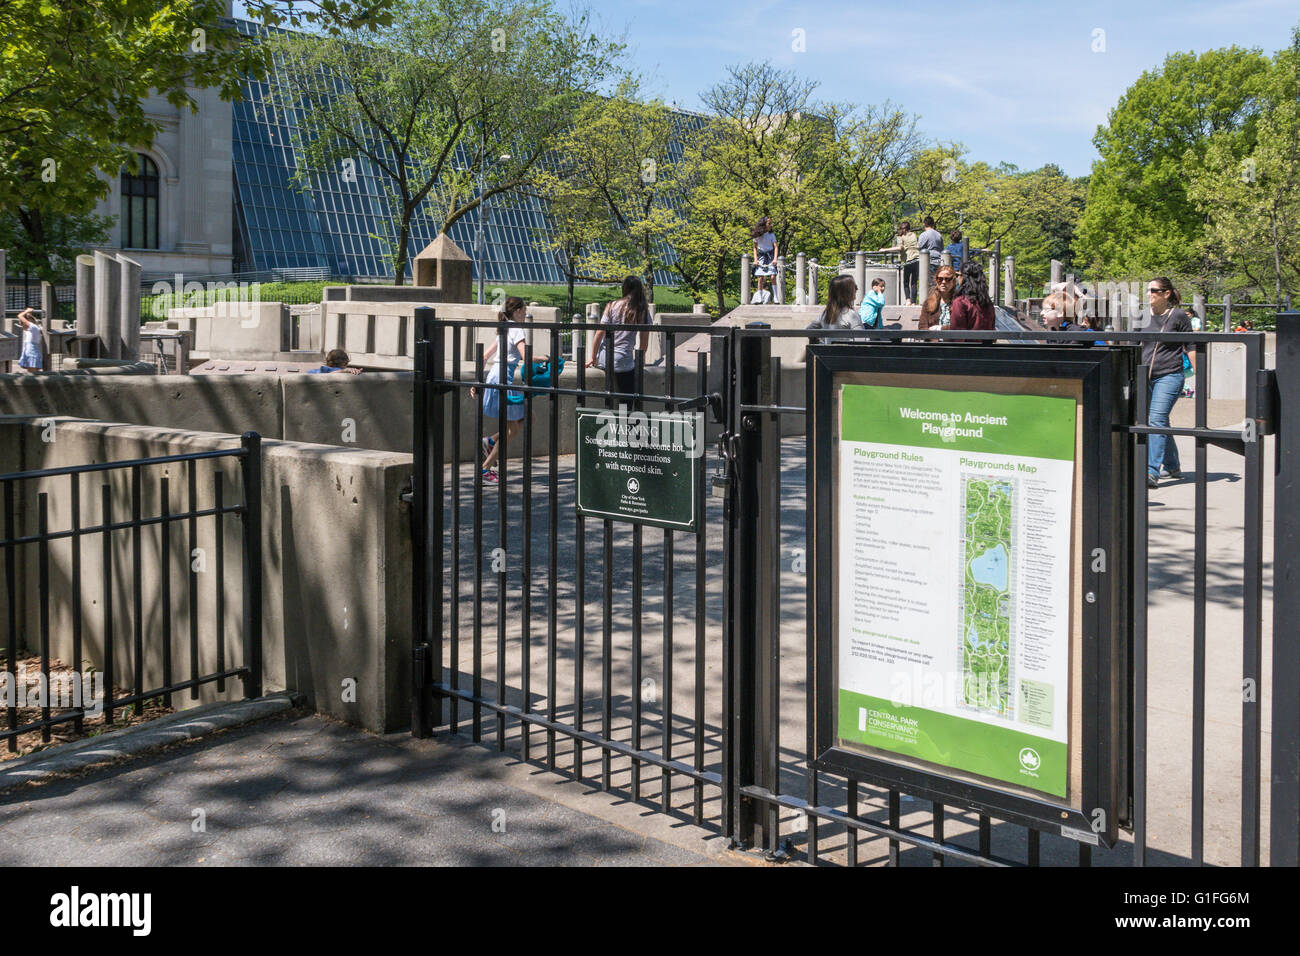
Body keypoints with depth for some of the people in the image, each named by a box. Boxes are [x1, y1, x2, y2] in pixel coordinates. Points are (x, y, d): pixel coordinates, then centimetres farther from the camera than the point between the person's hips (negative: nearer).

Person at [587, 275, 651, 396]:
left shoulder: (612, 306, 0)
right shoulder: (643, 311, 1)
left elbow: (599, 334, -2)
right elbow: (644, 343, 4)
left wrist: (593, 358, 6)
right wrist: (638, 359, 20)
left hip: (603, 360, 1)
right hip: (624, 362, -1)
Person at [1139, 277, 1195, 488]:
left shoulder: (1178, 316, -3)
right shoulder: (1143, 316, 9)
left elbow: (1190, 347, 2)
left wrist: (1198, 375, 0)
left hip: (1170, 376, -5)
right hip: (1146, 376, 6)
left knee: (1156, 420, -17)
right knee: (1161, 424, 15)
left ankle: (1152, 472, -21)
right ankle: (1172, 467, 32)